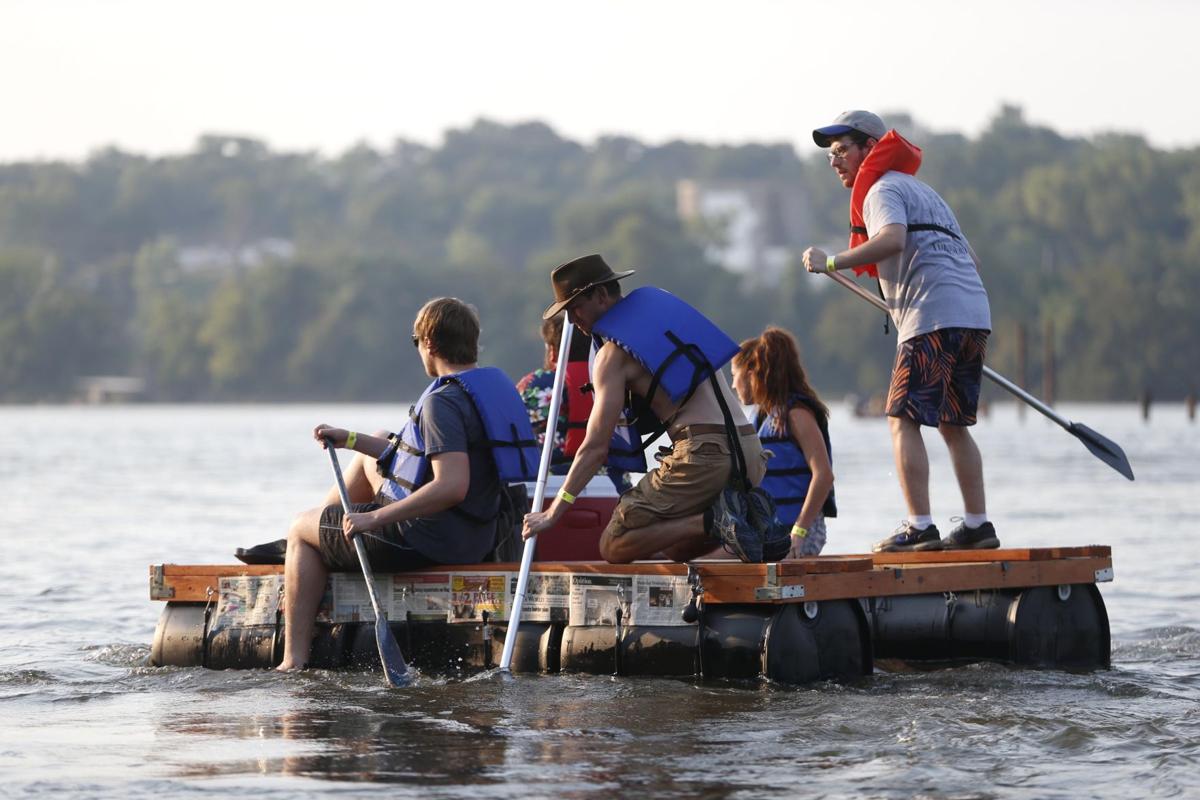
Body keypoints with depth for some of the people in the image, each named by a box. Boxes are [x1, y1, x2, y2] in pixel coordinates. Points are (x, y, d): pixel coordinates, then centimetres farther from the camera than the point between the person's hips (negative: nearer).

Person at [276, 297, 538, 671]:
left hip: (427, 540, -10)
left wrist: (375, 518, -31)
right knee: (370, 457, 31)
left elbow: (451, 486, -35)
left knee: (301, 530, 11)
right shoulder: (494, 384, 7)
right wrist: (351, 439, 18)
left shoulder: (443, 402, -24)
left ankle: (294, 661, 9)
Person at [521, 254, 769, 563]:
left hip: (704, 453, -8)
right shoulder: (660, 303, 19)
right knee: (673, 547, 24)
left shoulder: (614, 354, -3)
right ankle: (746, 513, 0)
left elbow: (596, 446, -6)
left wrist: (553, 513, -2)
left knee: (613, 546, -3)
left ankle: (713, 522, -18)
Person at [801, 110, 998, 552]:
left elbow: (893, 239, -23)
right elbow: (970, 258, 30)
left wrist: (833, 262, -17)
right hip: (975, 314, 9)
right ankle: (977, 525, 14)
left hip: (934, 317, -9)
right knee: (952, 423, 15)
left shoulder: (883, 189, 0)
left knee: (904, 420, -9)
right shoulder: (921, 190, 29)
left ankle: (920, 527, -16)